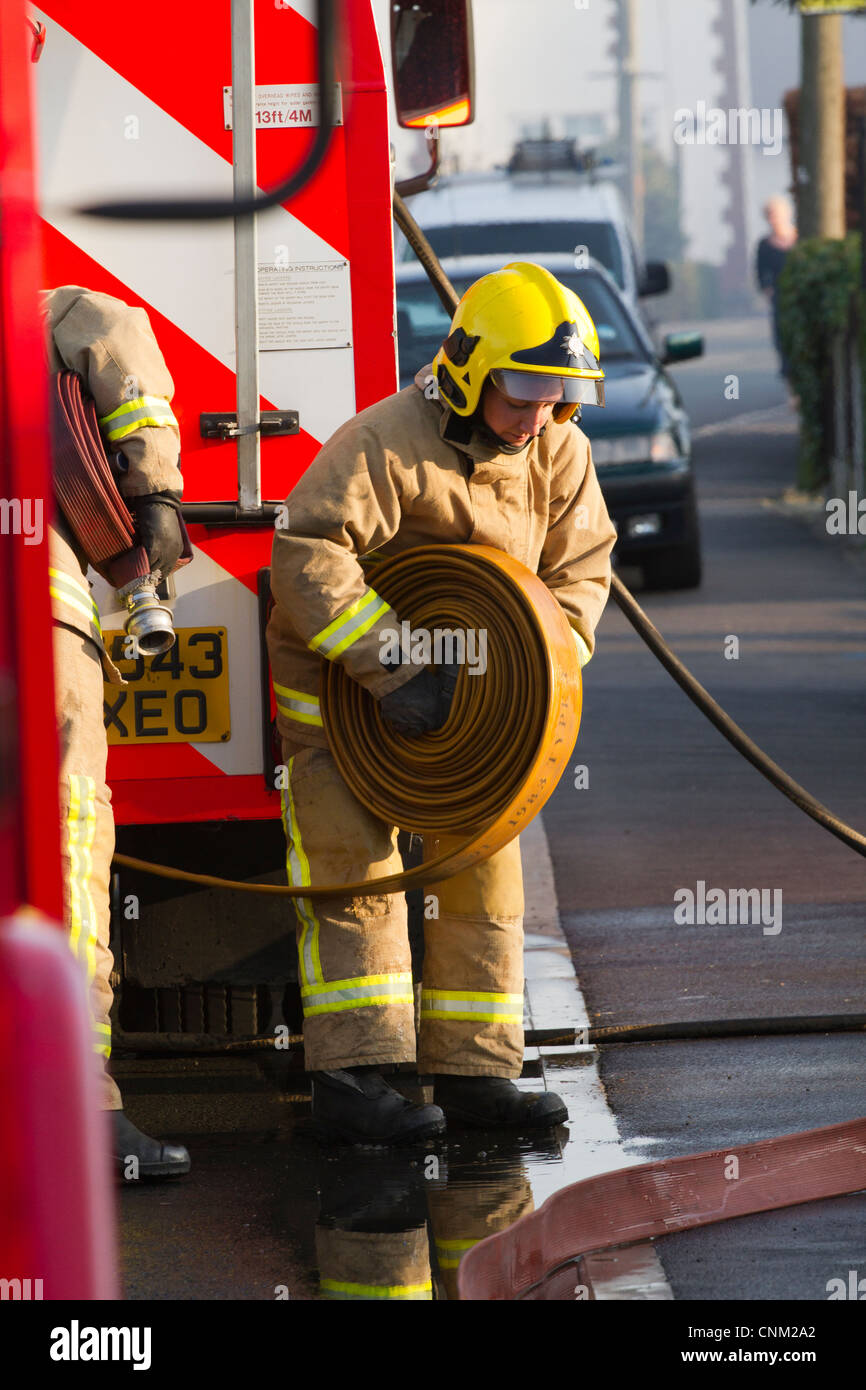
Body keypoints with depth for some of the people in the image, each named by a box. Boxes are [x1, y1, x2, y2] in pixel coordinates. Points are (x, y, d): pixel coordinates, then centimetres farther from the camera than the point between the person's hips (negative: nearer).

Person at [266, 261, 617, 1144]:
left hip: (463, 689, 6)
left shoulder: (559, 454, -6)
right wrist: (390, 666, -38)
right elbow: (306, 553, -35)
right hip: (339, 684, -6)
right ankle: (349, 1079, -11)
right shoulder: (387, 444, -27)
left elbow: (580, 570, 1)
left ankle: (473, 1071, 10)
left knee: (484, 867, 4)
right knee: (354, 871, -9)